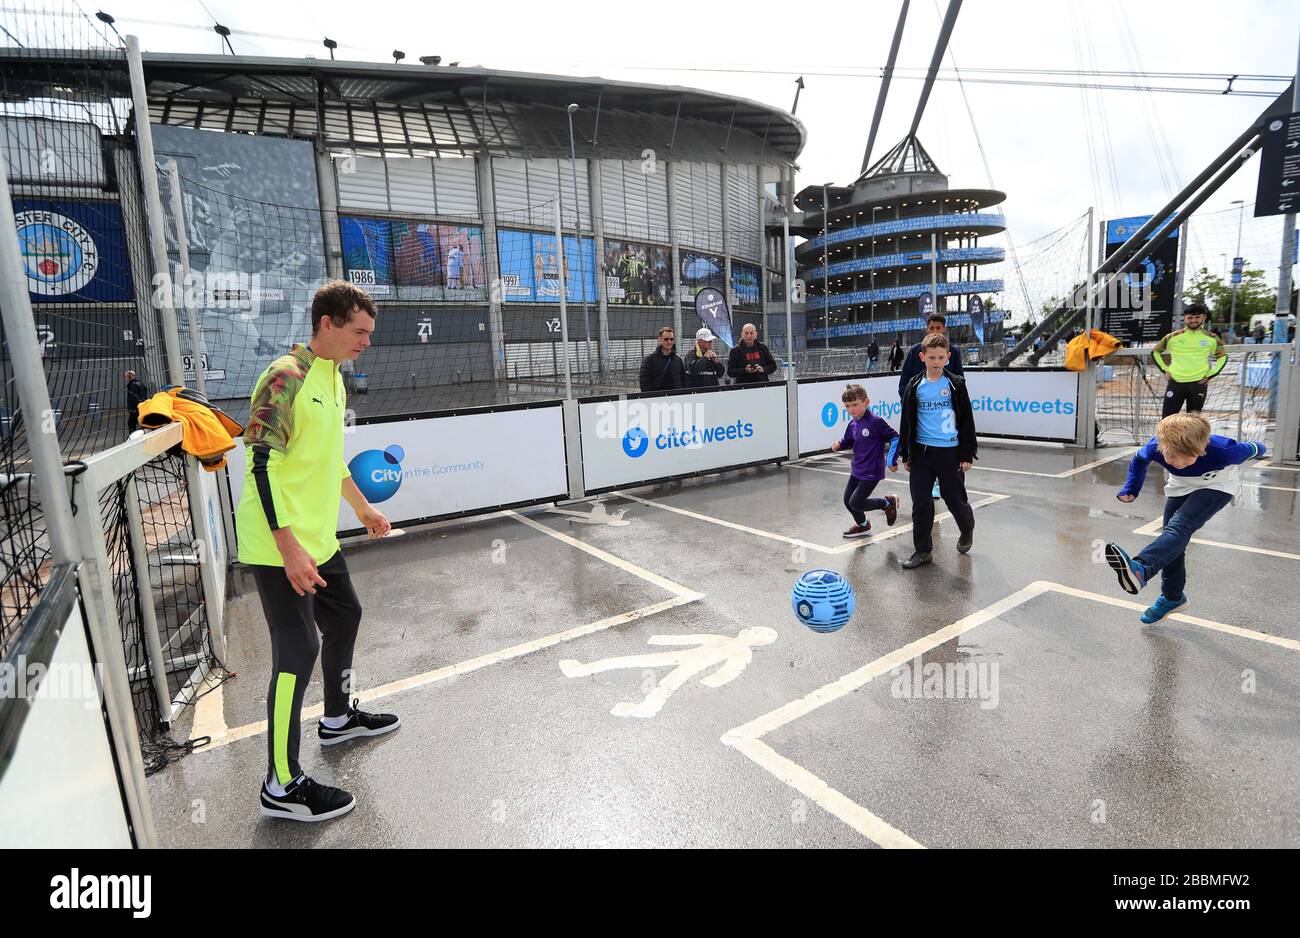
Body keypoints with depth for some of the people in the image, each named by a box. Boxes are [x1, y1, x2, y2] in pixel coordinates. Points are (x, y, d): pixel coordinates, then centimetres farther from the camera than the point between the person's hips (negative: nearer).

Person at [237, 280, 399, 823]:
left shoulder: (333, 379, 11)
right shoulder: (287, 378, -18)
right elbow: (263, 465, -22)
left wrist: (362, 507, 27)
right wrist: (289, 547, -25)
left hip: (319, 539, 10)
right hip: (280, 547, -10)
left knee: (345, 618, 20)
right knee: (298, 651, -5)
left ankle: (337, 718, 43)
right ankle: (282, 787, 10)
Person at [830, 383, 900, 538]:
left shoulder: (875, 422, -20)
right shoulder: (853, 424, 1)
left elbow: (895, 439, -17)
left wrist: (892, 460, -21)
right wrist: (838, 445, -5)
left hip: (871, 472, -8)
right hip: (856, 470, 8)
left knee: (855, 503, -6)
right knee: (847, 500, 14)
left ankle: (888, 502, 18)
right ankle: (862, 526, 41)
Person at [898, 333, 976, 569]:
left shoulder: (956, 384, -1)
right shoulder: (915, 386, 3)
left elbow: (967, 420, 0)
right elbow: (906, 421, 9)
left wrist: (967, 454, -4)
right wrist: (905, 454, 8)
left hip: (950, 451, -2)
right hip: (921, 451, 2)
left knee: (955, 499, 7)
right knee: (920, 503, 3)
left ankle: (967, 529, 39)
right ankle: (922, 551, 14)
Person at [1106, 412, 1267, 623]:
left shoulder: (1223, 451, -38)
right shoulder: (1156, 447, -32)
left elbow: (1249, 450, -12)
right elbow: (1139, 459, -6)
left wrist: (1260, 450, 11)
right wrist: (1130, 490, -13)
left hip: (1217, 487, -4)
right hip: (1181, 488, 4)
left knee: (1179, 527, -30)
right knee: (1173, 541, 8)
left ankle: (1140, 568, -52)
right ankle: (1173, 597, 26)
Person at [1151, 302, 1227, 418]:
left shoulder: (1211, 338, 3)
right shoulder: (1173, 337, 0)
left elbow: (1223, 355, 16)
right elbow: (1155, 352, 12)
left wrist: (1211, 374, 4)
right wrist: (1165, 369, 3)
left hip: (1198, 384, 1)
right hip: (1175, 382, -1)